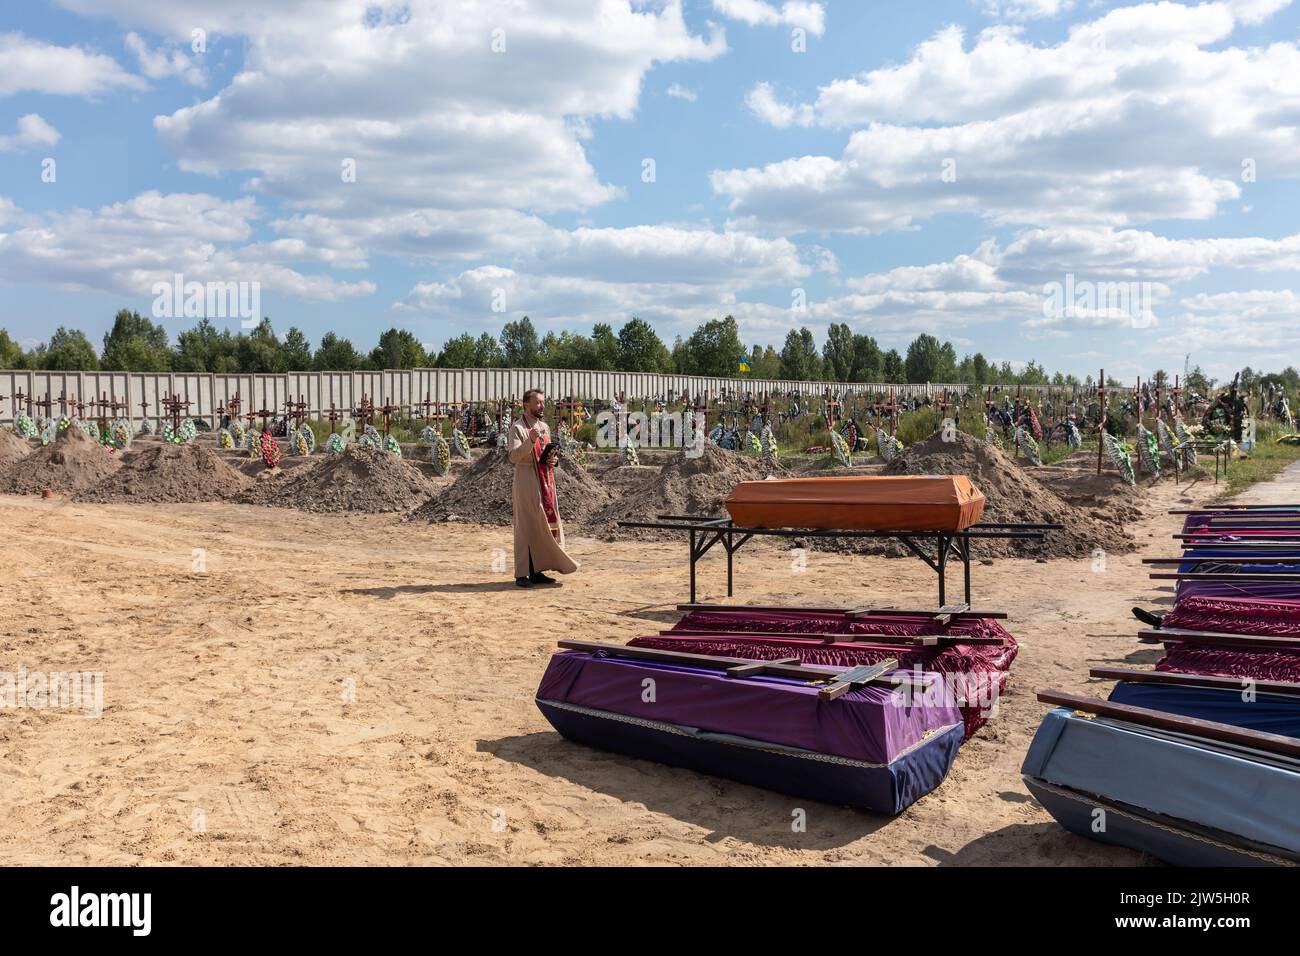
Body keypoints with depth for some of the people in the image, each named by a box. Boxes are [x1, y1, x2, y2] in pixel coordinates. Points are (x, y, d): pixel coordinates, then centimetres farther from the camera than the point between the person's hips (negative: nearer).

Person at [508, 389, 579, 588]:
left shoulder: (544, 427, 15)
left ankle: (536, 571, 15)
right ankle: (522, 574, 1)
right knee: (525, 526, -5)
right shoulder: (517, 428, -8)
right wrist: (530, 440, -30)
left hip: (545, 481, 7)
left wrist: (553, 459, 1)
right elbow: (513, 456, -18)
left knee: (542, 526, 8)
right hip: (526, 480, -7)